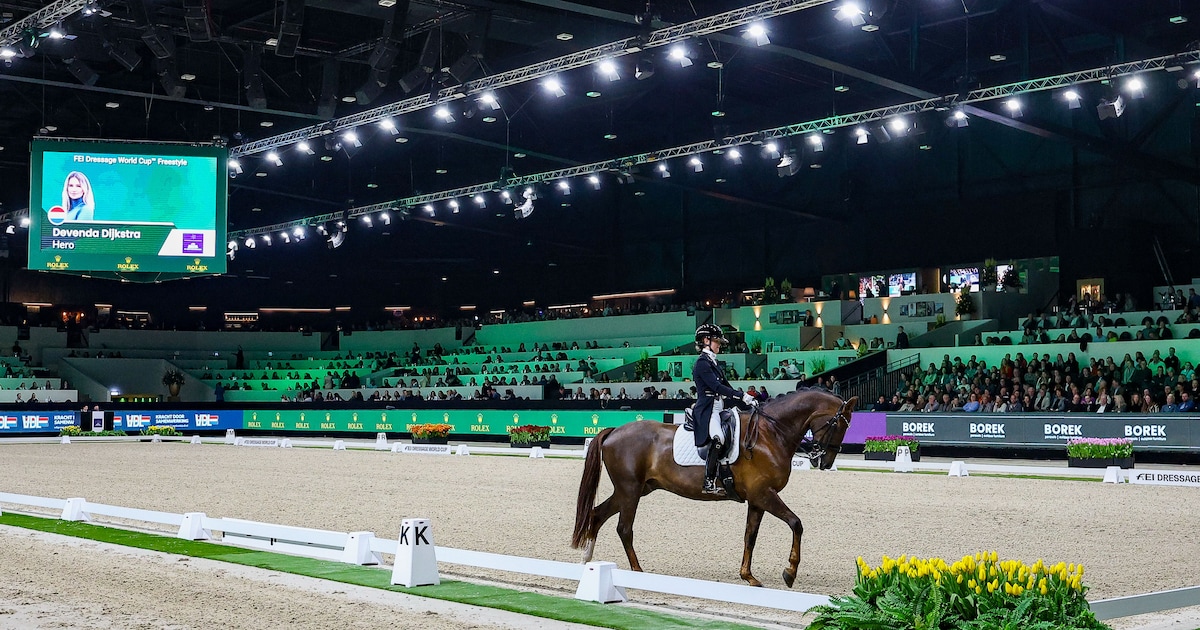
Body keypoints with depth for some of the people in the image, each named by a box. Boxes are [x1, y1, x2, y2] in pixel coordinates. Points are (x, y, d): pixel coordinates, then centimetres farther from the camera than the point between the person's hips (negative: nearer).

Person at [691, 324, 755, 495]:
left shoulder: (712, 362, 19)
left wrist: (747, 398, 9)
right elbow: (716, 386, -19)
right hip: (707, 410, -11)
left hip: (718, 409, 11)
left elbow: (725, 385, 20)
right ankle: (709, 483, -32)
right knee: (717, 439, -31)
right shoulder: (702, 362, -10)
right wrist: (742, 396, -21)